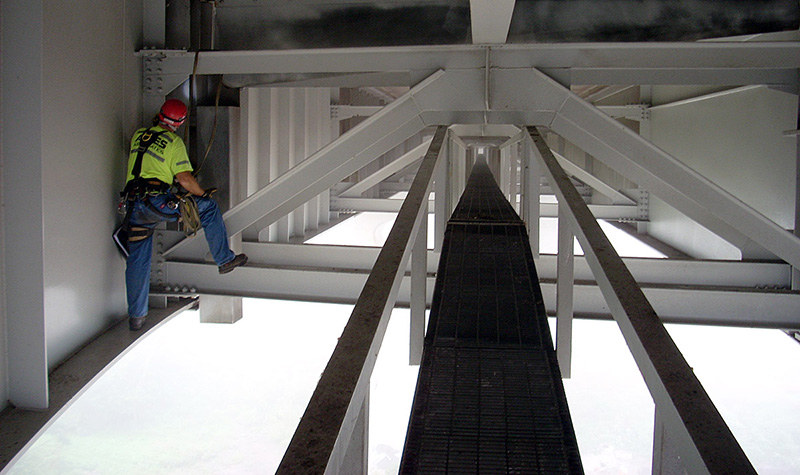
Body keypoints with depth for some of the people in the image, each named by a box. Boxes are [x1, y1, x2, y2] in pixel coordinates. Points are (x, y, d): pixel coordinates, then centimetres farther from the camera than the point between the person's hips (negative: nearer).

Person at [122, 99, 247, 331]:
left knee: (137, 261, 13)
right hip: (157, 201, -6)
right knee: (209, 207, 11)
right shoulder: (173, 141, 1)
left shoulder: (138, 135, 17)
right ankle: (225, 259, 13)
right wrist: (203, 193, 10)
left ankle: (136, 316, 17)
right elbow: (184, 178, -6)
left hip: (133, 205, 6)